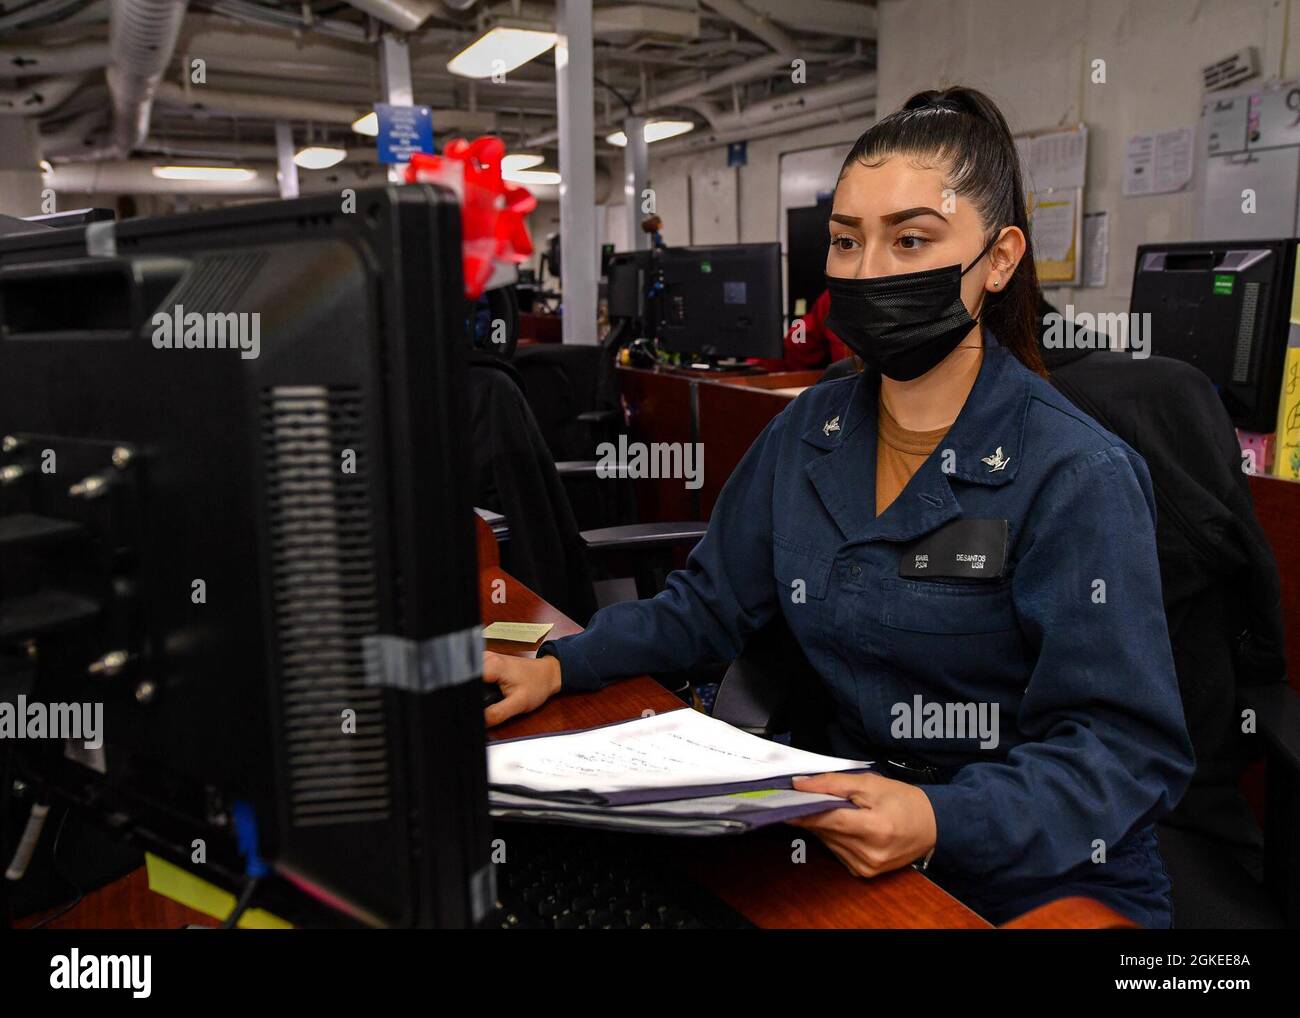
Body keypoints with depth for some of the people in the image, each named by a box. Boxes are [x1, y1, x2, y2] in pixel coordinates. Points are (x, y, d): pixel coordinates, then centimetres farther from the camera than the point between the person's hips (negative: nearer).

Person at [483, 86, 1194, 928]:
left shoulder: (1078, 479, -16)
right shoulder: (808, 433, 2)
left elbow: (1127, 746, -16)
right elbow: (708, 604, 11)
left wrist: (943, 820, -33)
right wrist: (557, 667, -2)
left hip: (1041, 879, -4)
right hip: (847, 841, 5)